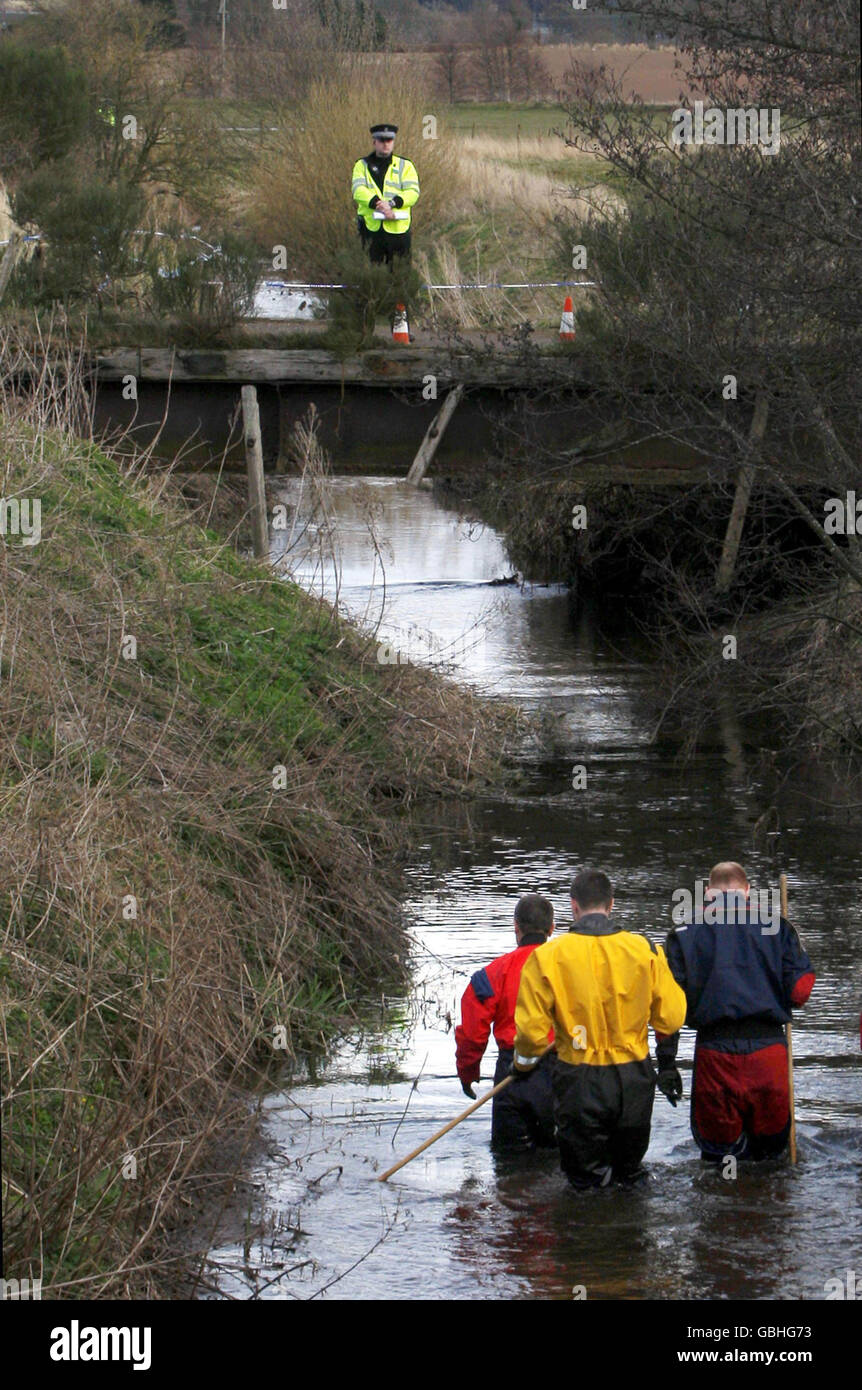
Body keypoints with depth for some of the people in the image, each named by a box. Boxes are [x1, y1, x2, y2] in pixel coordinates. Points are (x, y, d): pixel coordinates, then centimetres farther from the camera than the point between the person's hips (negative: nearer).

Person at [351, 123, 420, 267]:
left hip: (398, 227, 0)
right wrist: (377, 204, -22)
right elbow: (358, 190, -6)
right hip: (371, 226, 0)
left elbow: (413, 192, -2)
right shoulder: (362, 165, 9)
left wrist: (392, 203, -19)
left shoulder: (405, 166, 10)